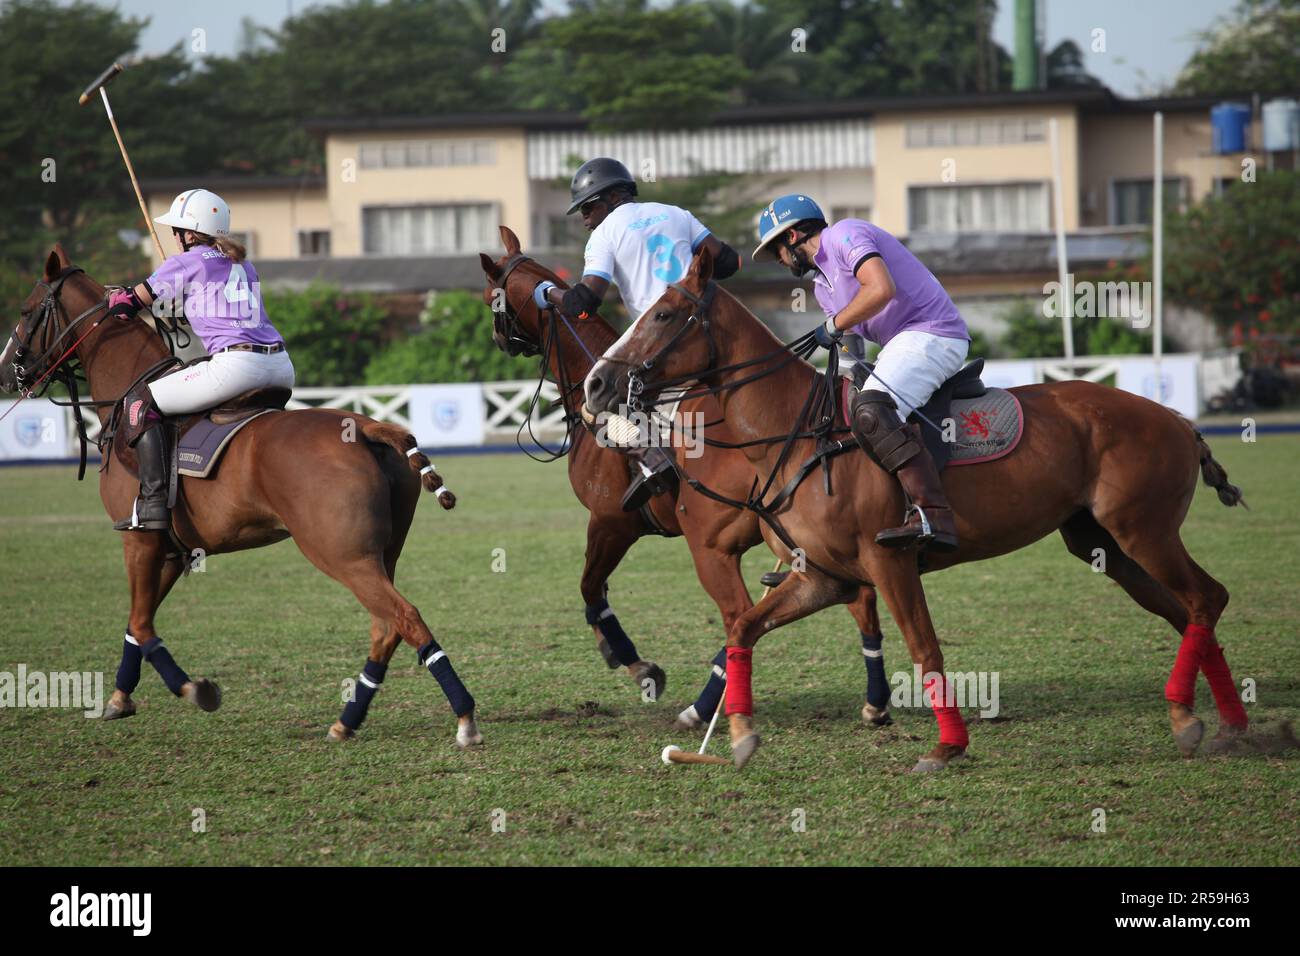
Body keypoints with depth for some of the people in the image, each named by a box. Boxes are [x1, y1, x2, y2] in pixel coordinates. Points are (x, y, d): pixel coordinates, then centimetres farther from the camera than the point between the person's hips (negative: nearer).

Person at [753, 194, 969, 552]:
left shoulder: (845, 235, -5)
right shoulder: (823, 283, 25)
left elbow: (881, 289, -21)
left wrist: (833, 326, -11)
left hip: (932, 333, -11)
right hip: (904, 343, 11)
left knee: (870, 411, -30)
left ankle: (932, 516, -42)